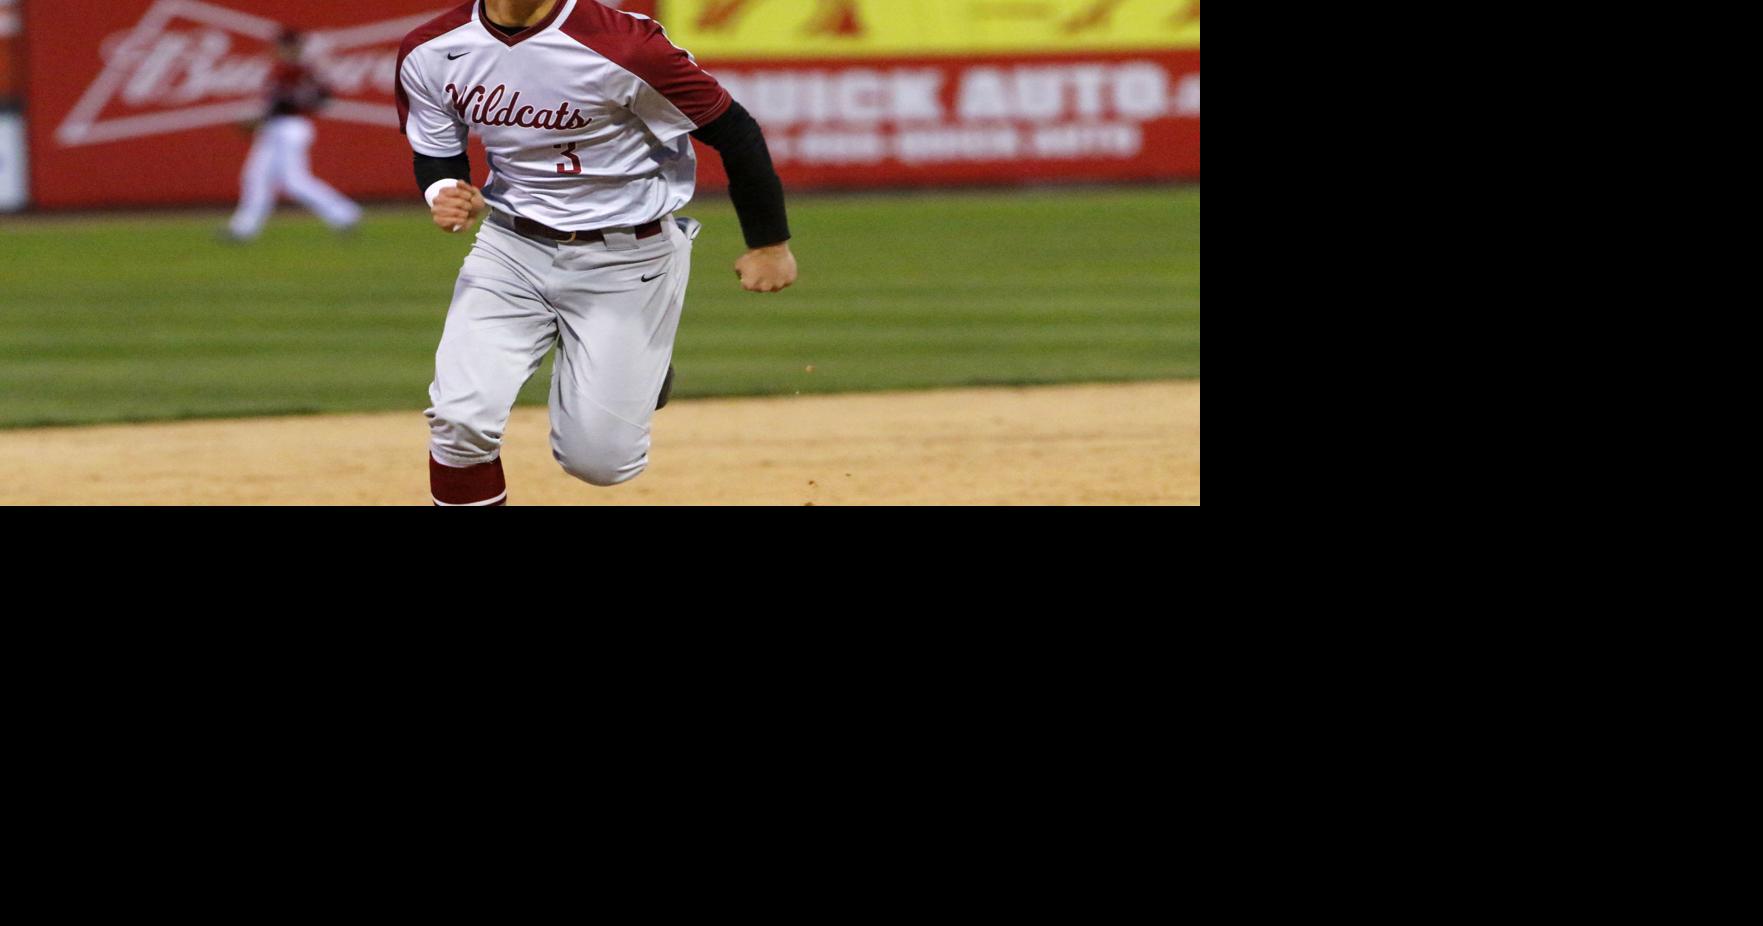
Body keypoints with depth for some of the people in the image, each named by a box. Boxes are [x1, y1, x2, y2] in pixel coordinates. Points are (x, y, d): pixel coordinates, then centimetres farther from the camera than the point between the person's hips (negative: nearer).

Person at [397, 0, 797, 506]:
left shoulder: (621, 47, -25)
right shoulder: (429, 54, -10)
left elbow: (733, 131, -14)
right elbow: (436, 155, 7)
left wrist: (769, 242, -3)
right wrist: (444, 195, -18)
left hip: (628, 259, -3)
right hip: (510, 248, 3)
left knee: (597, 459, -1)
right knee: (460, 418, -15)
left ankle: (642, 371, 34)